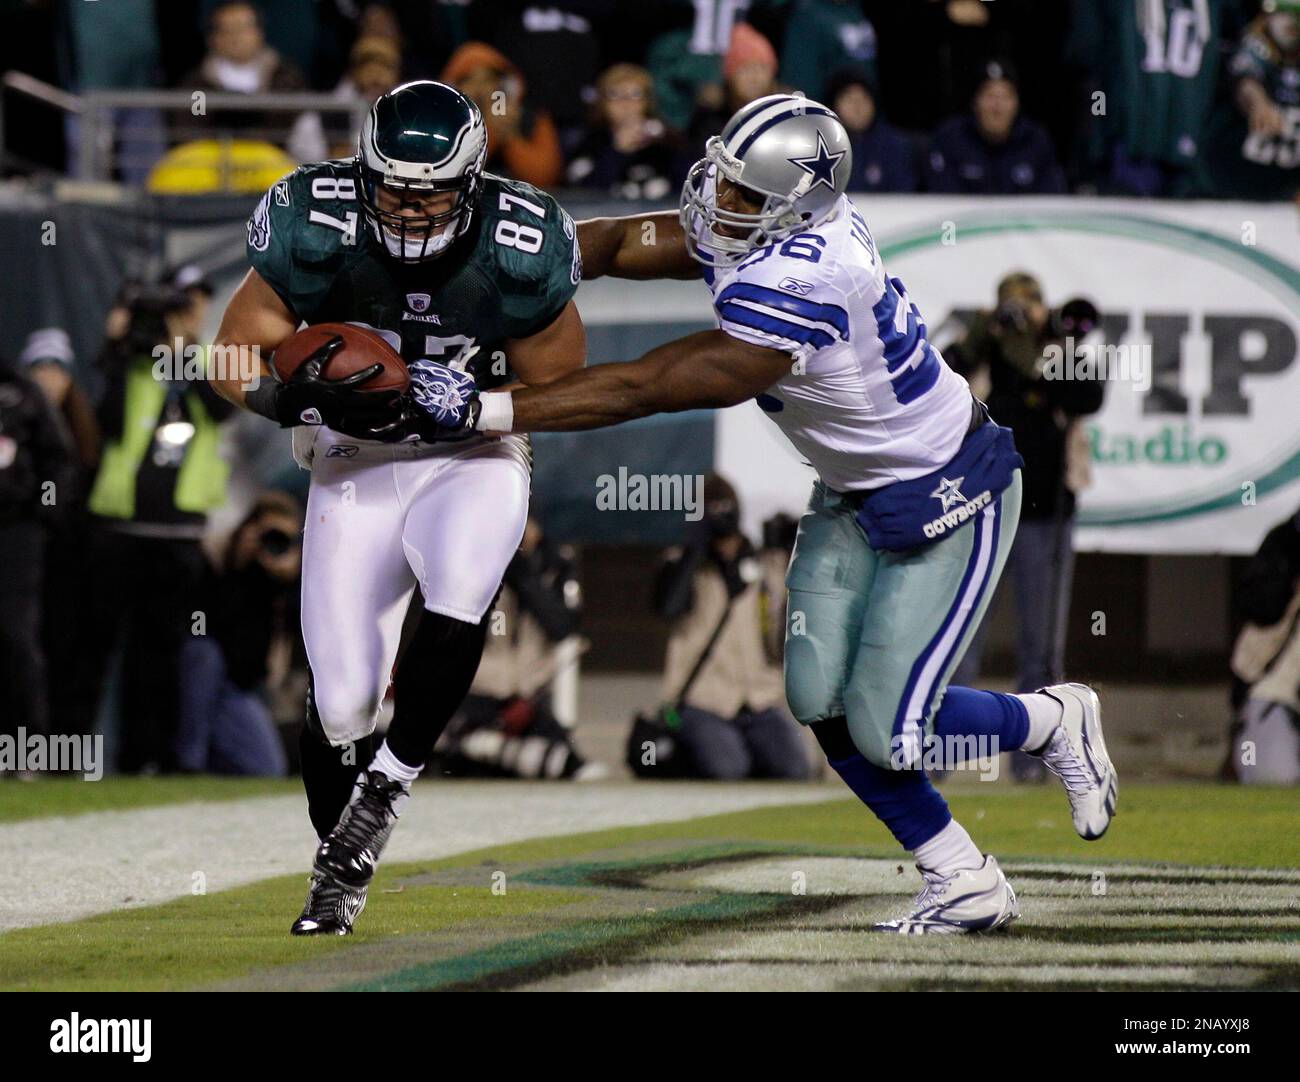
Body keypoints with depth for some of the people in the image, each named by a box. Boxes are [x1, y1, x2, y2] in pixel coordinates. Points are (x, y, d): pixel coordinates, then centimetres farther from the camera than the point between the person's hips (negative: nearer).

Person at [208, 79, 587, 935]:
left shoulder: (522, 250, -18)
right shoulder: (317, 230, -18)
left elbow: (558, 384, -4)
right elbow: (236, 358, -10)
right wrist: (302, 394, -30)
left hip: (474, 459, -1)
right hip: (354, 466, 1)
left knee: (458, 600, -33)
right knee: (341, 698, -6)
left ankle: (384, 790, -14)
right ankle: (338, 872, 20)